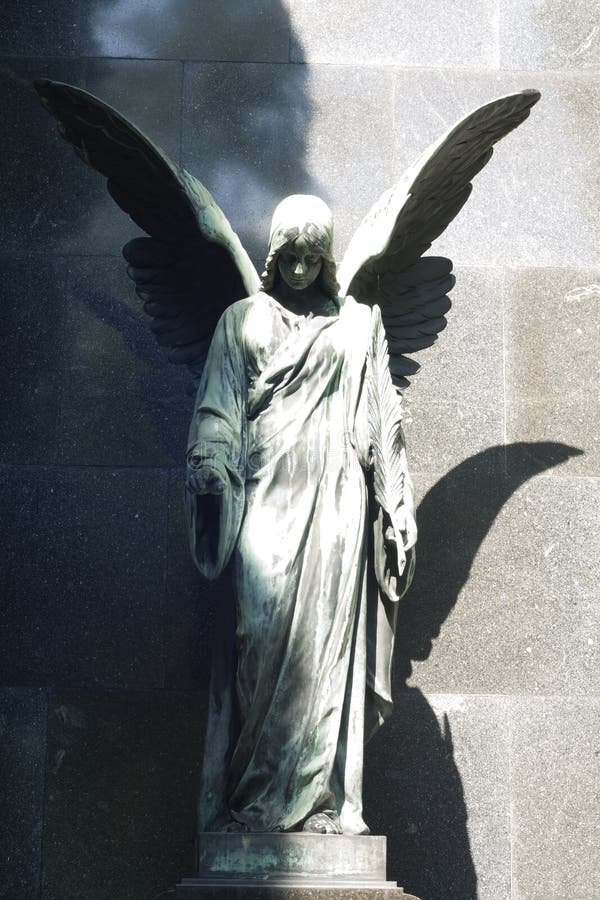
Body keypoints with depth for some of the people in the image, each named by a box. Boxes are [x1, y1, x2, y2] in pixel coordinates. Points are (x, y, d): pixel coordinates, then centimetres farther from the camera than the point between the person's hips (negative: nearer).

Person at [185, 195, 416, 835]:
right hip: (264, 493, -1)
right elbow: (218, 405, 9)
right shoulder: (243, 320, 15)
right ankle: (255, 800, -11)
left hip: (334, 494, 1)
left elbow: (379, 415, 15)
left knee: (329, 634, -8)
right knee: (263, 629, -13)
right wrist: (207, 465, -8)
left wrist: (392, 496, 7)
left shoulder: (358, 324, 17)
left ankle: (325, 797, -8)